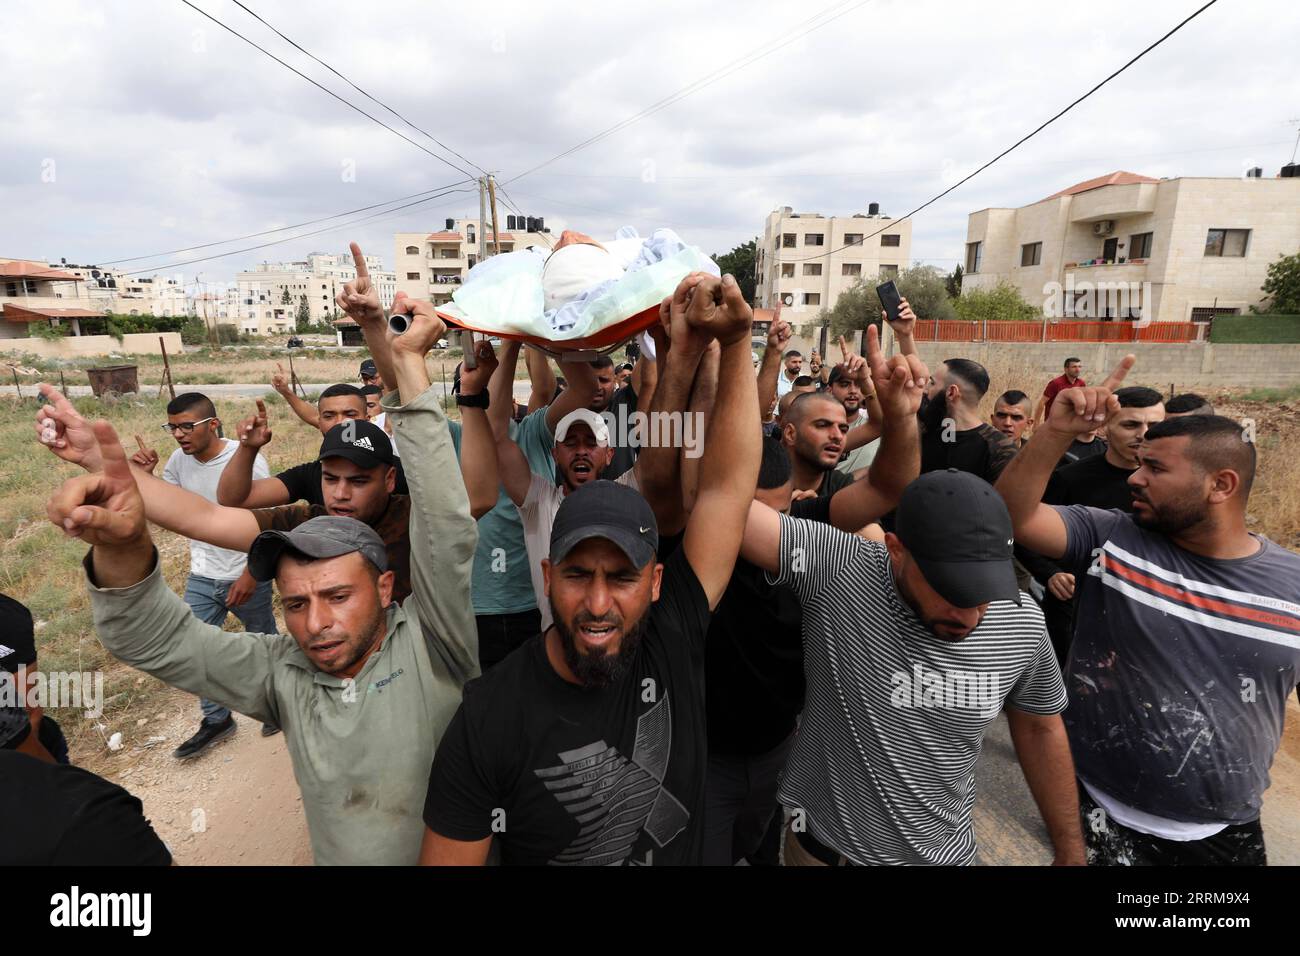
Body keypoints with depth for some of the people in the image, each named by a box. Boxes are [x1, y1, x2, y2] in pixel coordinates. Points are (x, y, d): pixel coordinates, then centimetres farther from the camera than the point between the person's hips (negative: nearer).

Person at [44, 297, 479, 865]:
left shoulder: (432, 649, -17)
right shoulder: (283, 675, -5)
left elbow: (447, 531, -27)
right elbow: (156, 643, -8)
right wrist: (122, 547, -27)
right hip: (334, 856, 3)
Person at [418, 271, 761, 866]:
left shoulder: (673, 637, -23)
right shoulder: (489, 720, -29)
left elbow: (727, 485, -27)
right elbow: (448, 856, -16)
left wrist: (736, 344, -31)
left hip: (691, 853, 3)